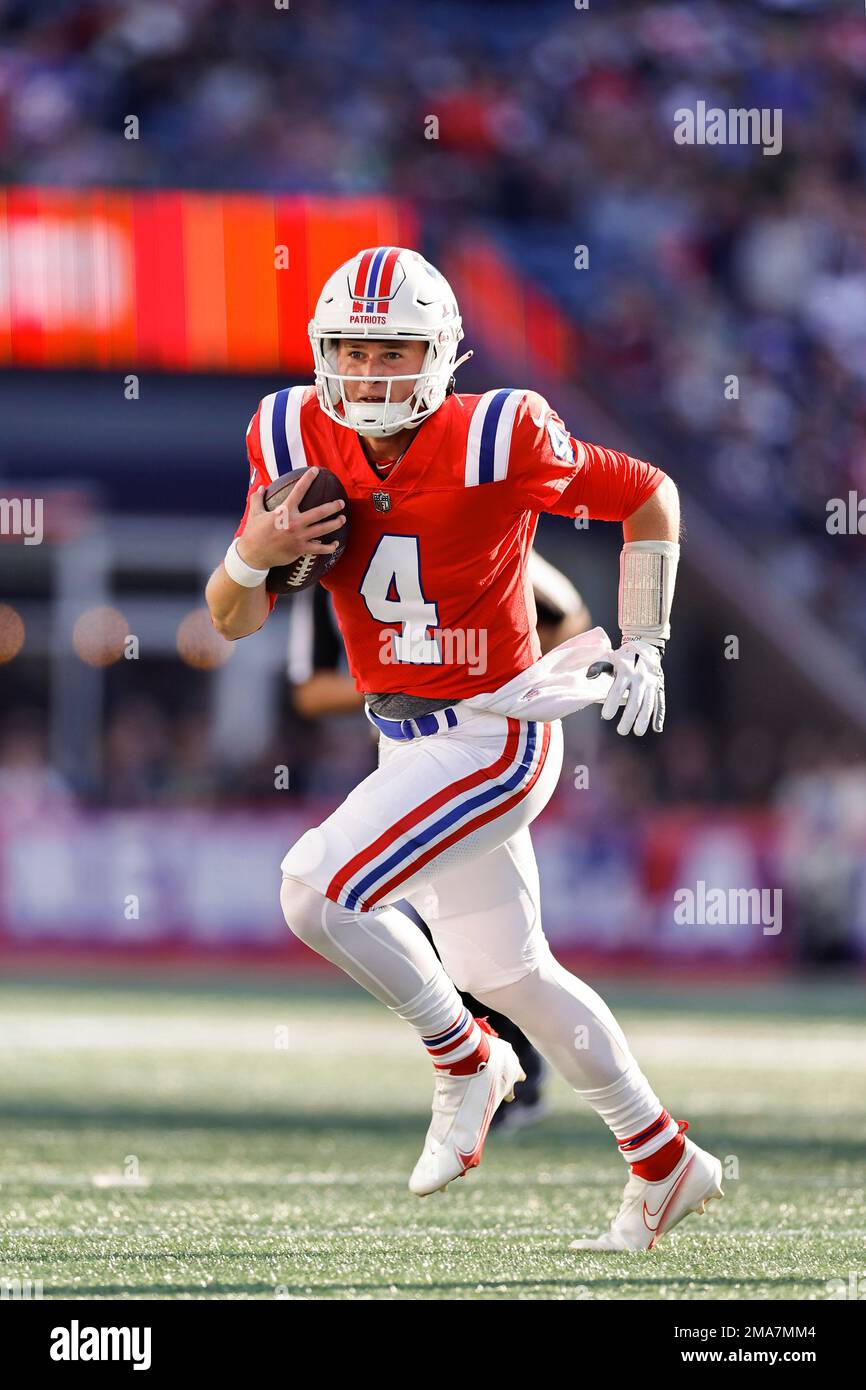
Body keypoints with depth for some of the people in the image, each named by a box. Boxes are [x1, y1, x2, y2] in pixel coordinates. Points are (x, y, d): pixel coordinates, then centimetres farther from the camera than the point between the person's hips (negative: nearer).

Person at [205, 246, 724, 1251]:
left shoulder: (497, 442, -20)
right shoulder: (298, 441, -4)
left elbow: (650, 498, -4)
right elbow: (233, 622, 1)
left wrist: (641, 647, -4)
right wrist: (254, 555, -20)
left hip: (495, 736, -7)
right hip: (409, 742, 7)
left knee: (316, 889, -20)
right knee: (503, 971, 17)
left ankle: (463, 1059, 4)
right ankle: (665, 1164, 32)